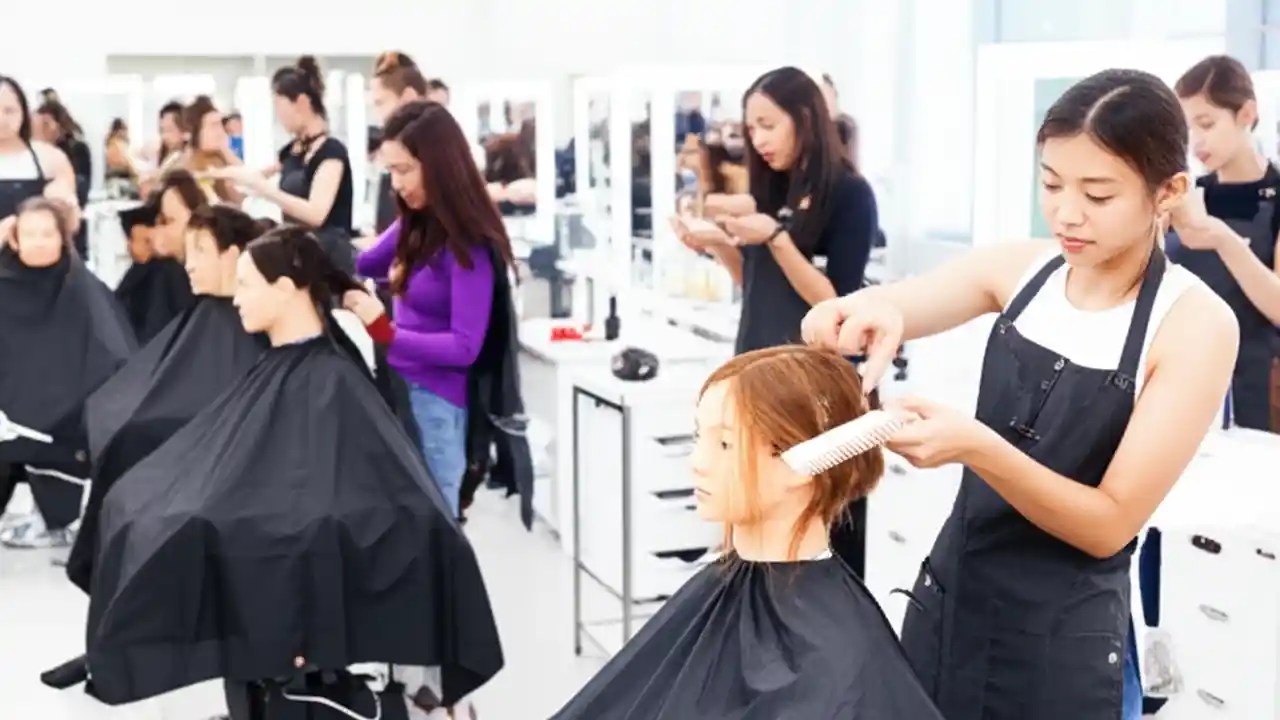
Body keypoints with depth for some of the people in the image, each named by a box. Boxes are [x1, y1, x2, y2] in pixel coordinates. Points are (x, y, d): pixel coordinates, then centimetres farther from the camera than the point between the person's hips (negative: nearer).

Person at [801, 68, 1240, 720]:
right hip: (946, 600, 4)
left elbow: (1110, 524, -17)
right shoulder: (1020, 269, -3)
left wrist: (976, 447, -31)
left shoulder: (1196, 324, -15)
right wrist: (870, 309, -32)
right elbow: (844, 316, -9)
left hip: (1066, 641, -4)